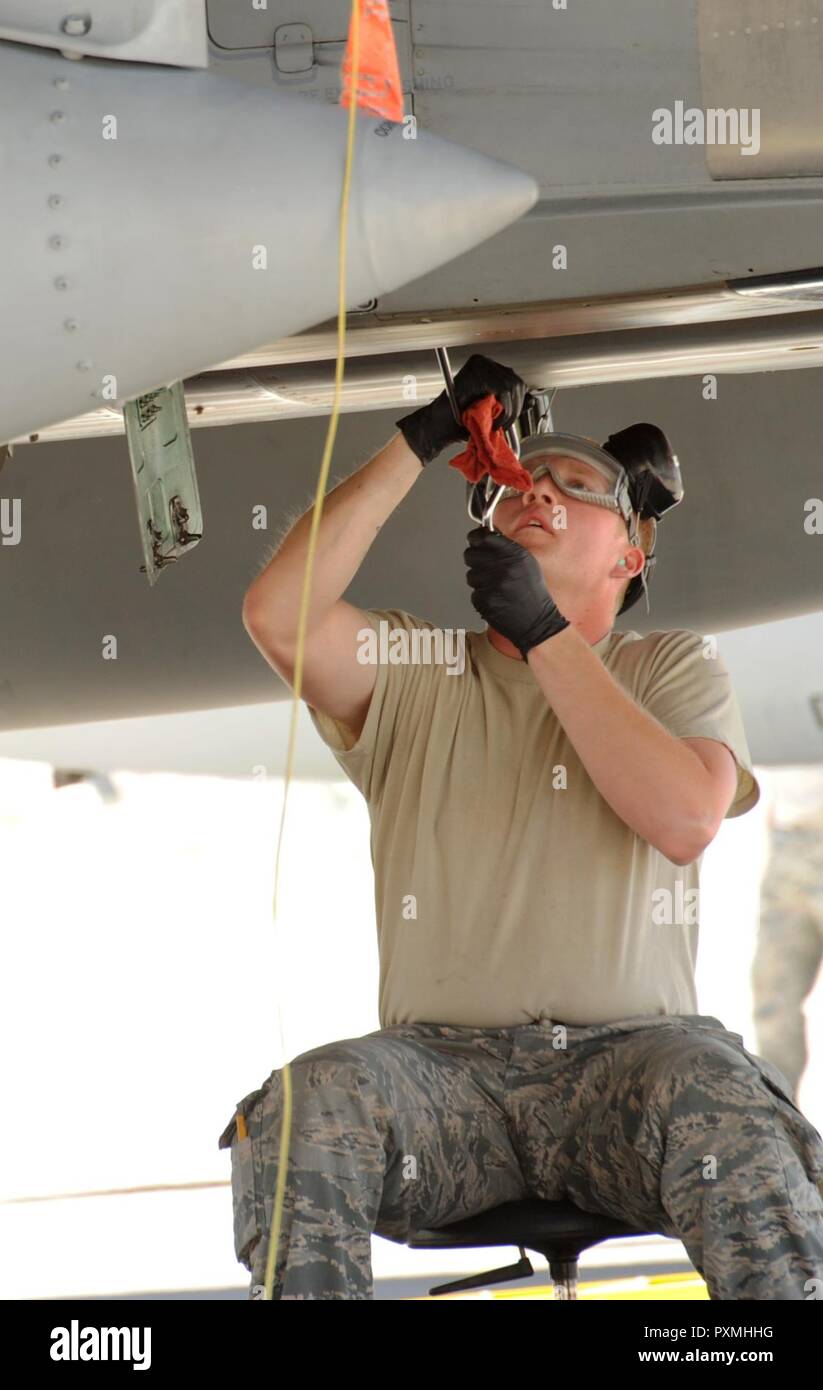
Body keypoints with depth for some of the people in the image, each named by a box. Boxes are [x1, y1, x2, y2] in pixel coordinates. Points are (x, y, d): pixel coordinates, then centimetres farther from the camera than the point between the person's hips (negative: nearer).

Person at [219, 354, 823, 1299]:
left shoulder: (674, 666, 20)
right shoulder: (417, 673, 21)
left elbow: (685, 819, -3)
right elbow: (277, 613, 0)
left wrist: (545, 634, -1)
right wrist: (421, 441, 5)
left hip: (630, 1049, -1)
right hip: (442, 1062, 1)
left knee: (726, 1106, -37)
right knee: (303, 1106, -34)